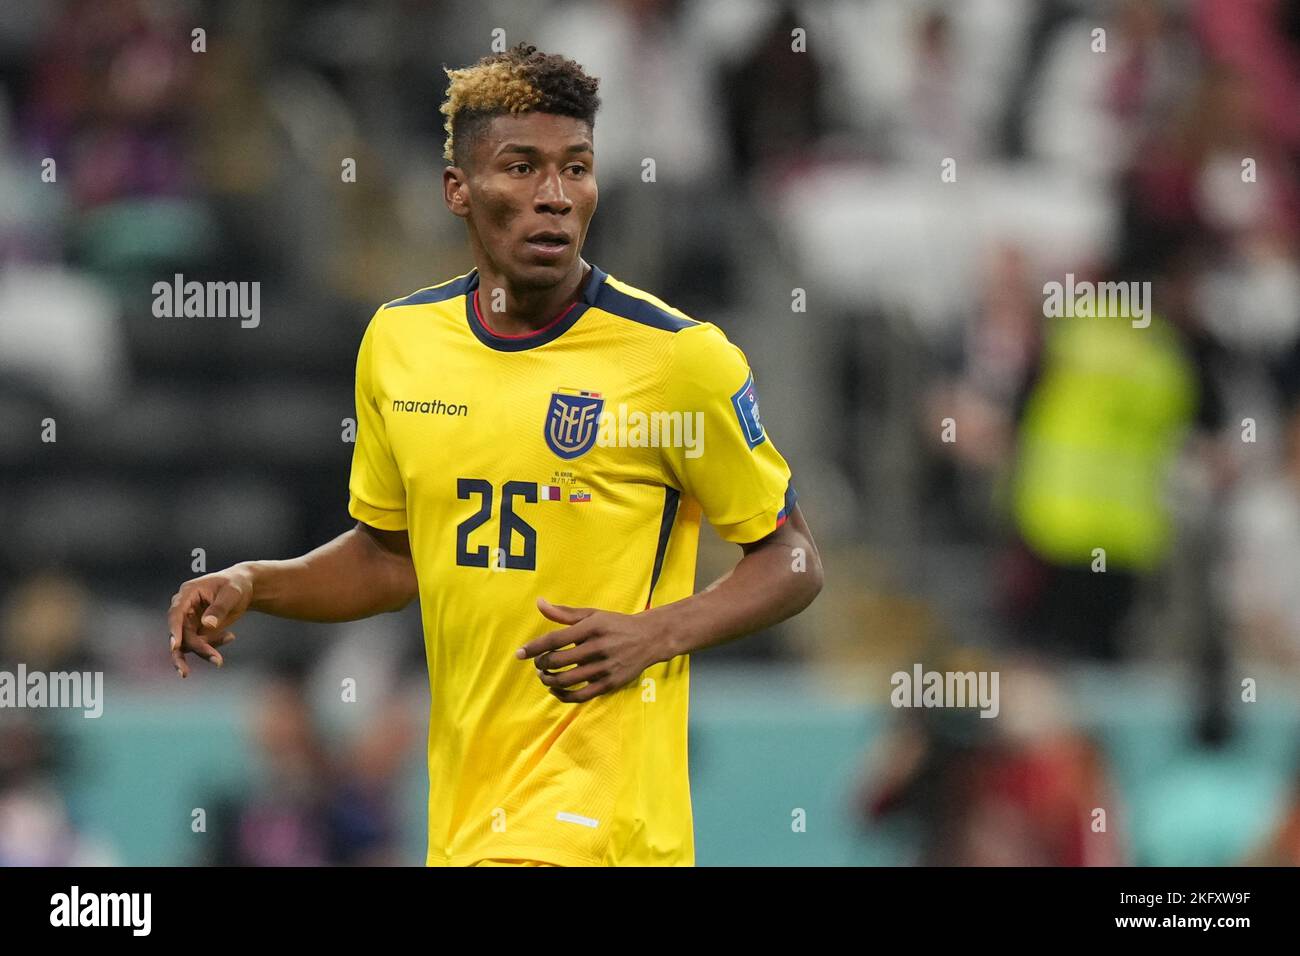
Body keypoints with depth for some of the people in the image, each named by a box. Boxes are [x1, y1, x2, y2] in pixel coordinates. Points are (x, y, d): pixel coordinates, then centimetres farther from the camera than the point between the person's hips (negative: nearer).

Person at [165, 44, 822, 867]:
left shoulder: (681, 356, -8)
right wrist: (250, 586, 5)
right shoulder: (399, 339, 7)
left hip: (599, 801, -5)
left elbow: (792, 561, 0)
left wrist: (653, 634, -15)